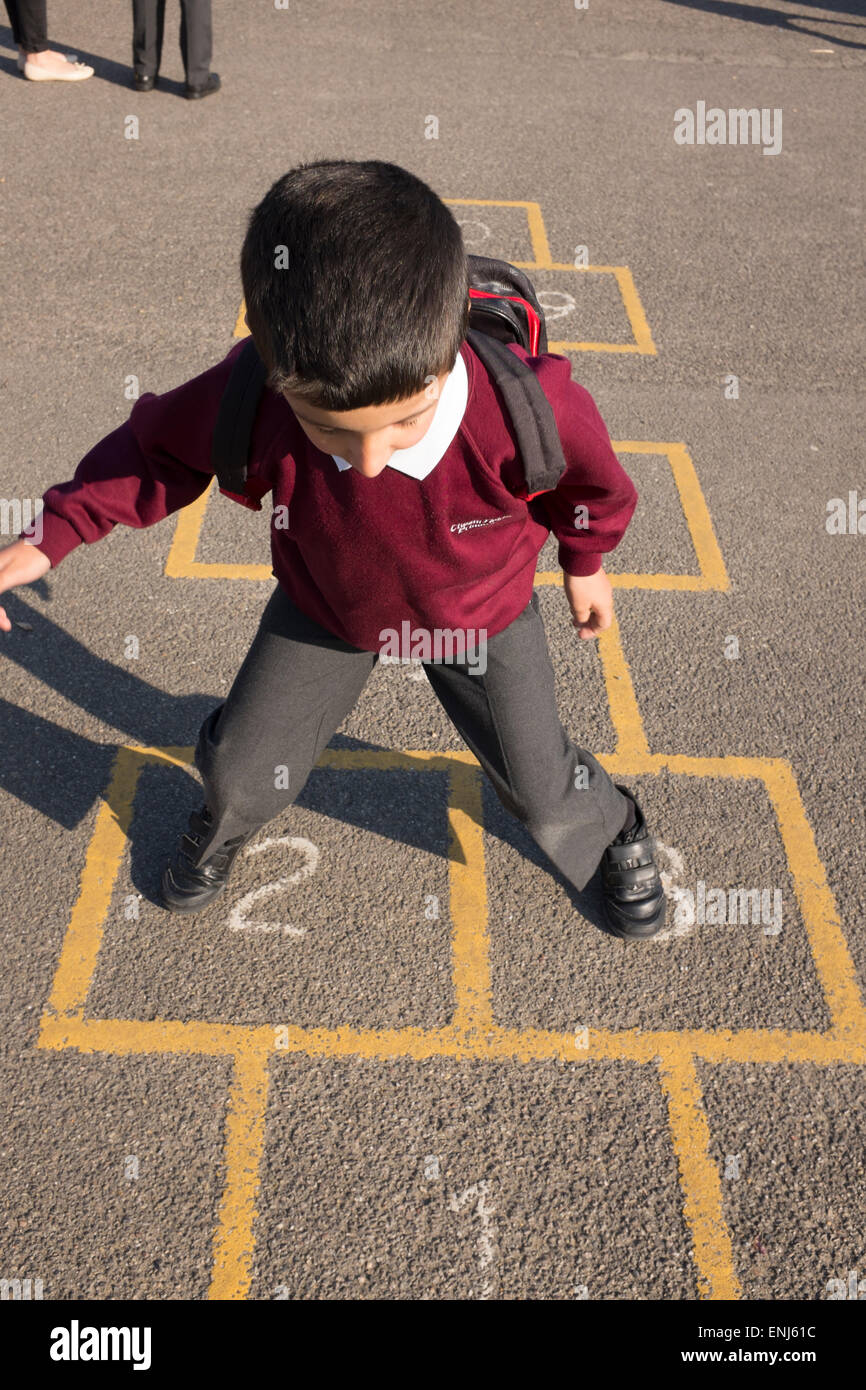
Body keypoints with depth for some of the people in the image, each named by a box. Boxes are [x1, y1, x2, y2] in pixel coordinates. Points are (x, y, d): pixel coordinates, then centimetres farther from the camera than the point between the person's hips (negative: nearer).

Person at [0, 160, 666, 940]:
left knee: (540, 789, 11)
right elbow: (156, 448, -13)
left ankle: (615, 829, 49)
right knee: (243, 769, 12)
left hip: (480, 612, -1)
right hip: (325, 608, 2)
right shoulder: (247, 401, -36)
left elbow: (591, 476, -15)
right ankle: (227, 819, 52)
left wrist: (585, 564, 4)